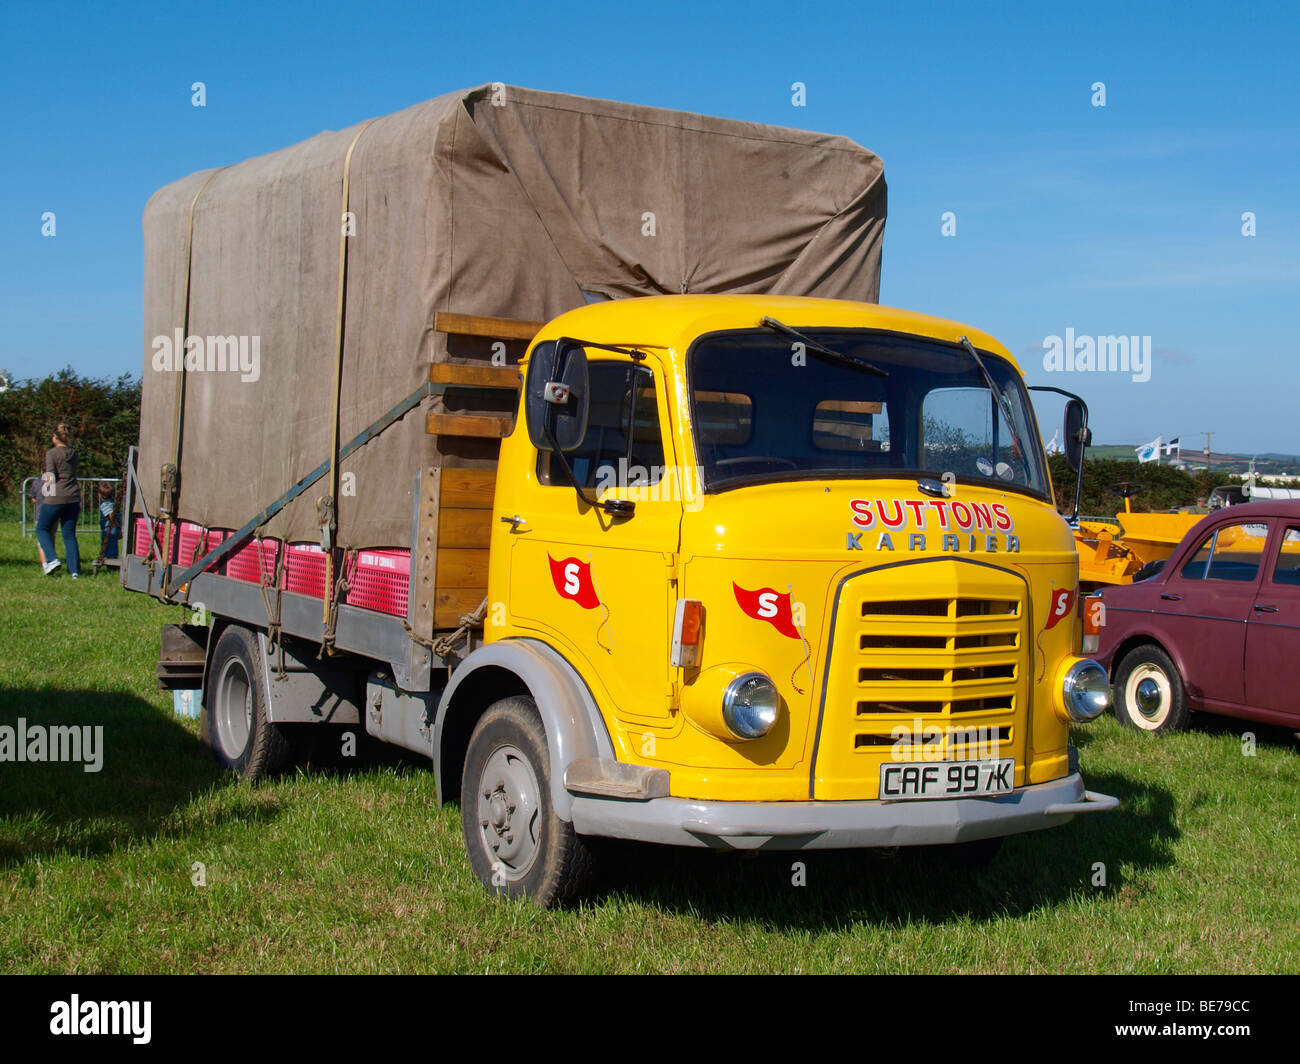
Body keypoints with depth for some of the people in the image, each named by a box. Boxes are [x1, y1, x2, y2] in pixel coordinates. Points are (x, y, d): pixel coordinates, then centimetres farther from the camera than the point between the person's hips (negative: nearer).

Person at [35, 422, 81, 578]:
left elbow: (50, 478, -12)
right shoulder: (73, 454, 10)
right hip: (72, 498, 5)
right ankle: (75, 570, 2)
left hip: (55, 498, -5)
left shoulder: (52, 453, -8)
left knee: (42, 529, 13)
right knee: (69, 534, 8)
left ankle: (52, 559, -5)